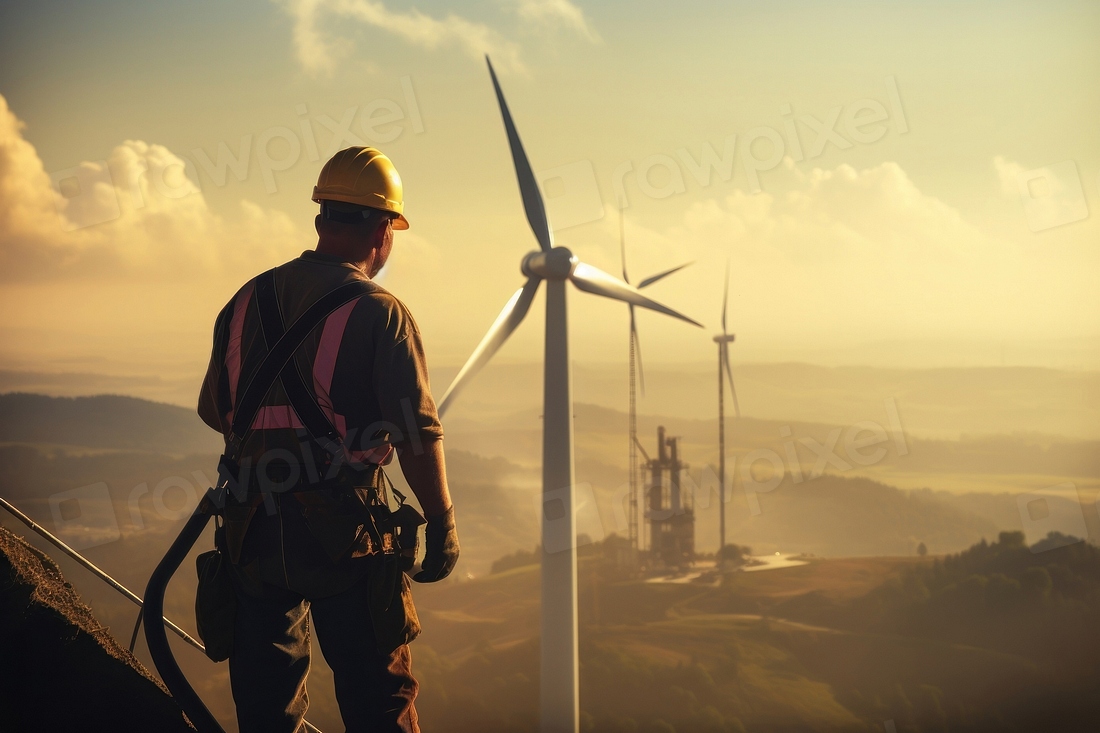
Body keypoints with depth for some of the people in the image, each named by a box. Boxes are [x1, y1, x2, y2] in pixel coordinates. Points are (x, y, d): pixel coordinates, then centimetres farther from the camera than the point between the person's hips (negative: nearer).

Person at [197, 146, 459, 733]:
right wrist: (442, 524, -3)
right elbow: (418, 435, -14)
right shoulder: (379, 314, -11)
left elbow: (213, 411, 15)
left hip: (253, 525, 5)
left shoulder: (249, 299, 6)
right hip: (345, 530, -5)